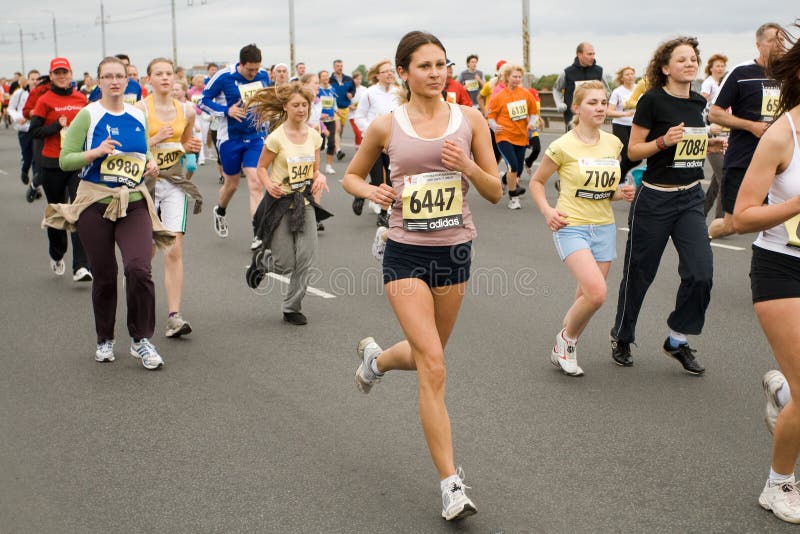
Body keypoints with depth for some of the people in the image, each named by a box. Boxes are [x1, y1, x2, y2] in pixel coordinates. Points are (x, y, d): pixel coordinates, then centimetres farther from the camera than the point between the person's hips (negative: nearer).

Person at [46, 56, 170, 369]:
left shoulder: (138, 115, 8)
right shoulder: (88, 115, -3)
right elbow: (65, 160, -6)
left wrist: (151, 164, 2)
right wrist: (97, 152, -20)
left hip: (134, 204, 2)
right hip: (96, 205, -2)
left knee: (139, 269, -15)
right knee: (104, 276, 7)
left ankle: (141, 340, -1)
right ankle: (105, 340, 27)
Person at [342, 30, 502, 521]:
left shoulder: (470, 120, 0)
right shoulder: (386, 126, -2)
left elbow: (495, 192, 3)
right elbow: (351, 176, 13)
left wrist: (468, 167, -16)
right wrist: (370, 191, -9)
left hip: (455, 251, 3)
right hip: (406, 254, -3)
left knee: (426, 356, 19)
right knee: (434, 368, -12)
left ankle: (375, 358, 54)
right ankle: (452, 484, -5)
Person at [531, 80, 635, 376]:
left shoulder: (613, 143, 6)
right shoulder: (563, 146, -9)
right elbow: (536, 182, 2)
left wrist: (620, 193, -1)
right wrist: (547, 210, -14)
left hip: (604, 227, 6)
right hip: (571, 226, -5)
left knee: (588, 298, 8)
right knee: (596, 293, -21)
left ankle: (565, 349, 30)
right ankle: (566, 338, 6)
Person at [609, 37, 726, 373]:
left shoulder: (698, 103, 8)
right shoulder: (653, 100, -11)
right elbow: (633, 151, -9)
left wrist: (708, 146, 3)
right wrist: (664, 141, -24)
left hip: (690, 197, 5)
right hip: (655, 198, -5)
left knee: (700, 272, -6)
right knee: (639, 273, 6)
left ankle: (678, 340, 12)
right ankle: (621, 338, 27)